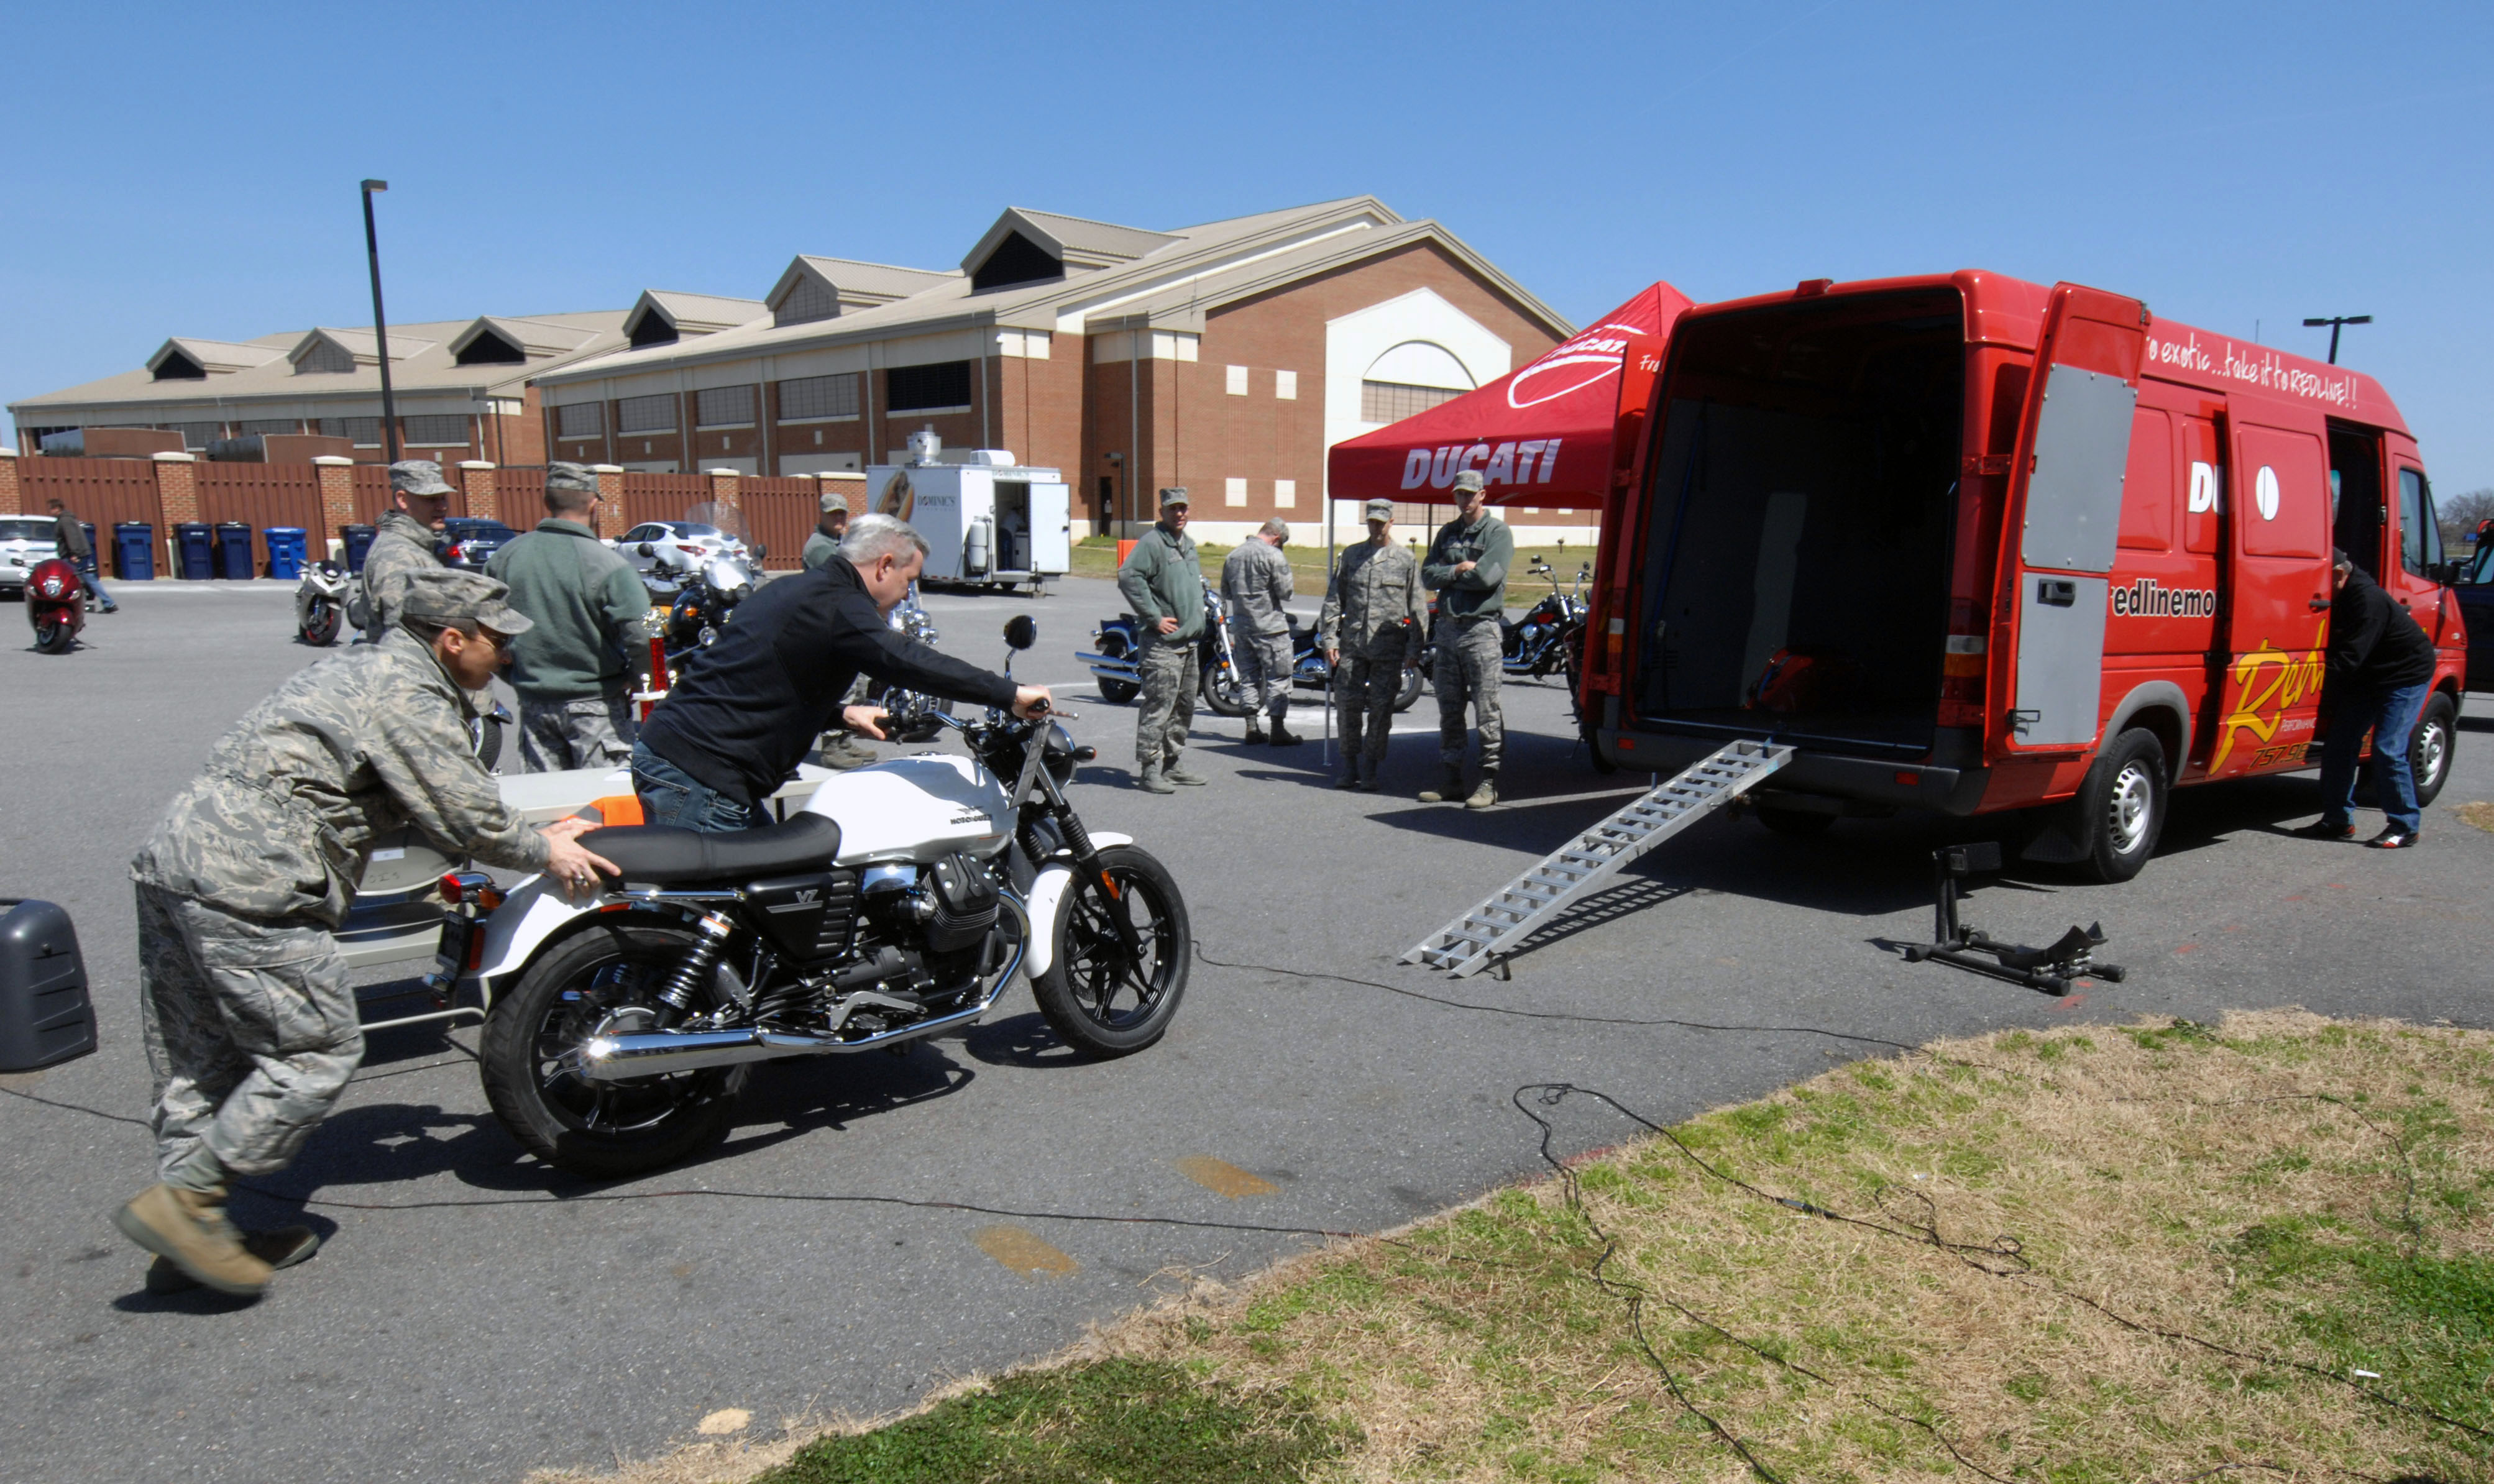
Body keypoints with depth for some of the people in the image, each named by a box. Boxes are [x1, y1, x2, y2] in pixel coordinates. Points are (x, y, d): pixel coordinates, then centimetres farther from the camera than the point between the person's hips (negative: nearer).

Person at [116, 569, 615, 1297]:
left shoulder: (370, 667, 21)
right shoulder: (411, 695, -11)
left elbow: (424, 806, 24)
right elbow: (466, 817, -12)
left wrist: (537, 833, 20)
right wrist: (543, 853, 5)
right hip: (248, 884, -11)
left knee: (200, 1060, 15)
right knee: (319, 1050, -3)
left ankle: (185, 1237, 23)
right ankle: (184, 1200, 0)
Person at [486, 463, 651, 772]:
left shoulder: (506, 557, -1)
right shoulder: (606, 564, -17)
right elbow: (640, 635, -22)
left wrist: (516, 674, 17)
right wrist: (634, 677, -4)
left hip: (532, 703, 5)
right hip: (595, 702, -5)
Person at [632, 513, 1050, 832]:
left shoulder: (794, 588, 17)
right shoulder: (839, 606, -15)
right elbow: (908, 663, -26)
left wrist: (841, 714, 17)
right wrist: (1010, 694, -21)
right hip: (695, 780, -10)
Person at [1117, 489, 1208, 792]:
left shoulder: (1188, 544, 17)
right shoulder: (1152, 542, -12)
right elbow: (1128, 576, -24)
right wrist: (1155, 617, -21)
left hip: (1189, 641, 9)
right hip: (1162, 642, -9)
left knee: (1184, 706, 15)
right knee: (1158, 706, -11)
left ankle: (1172, 764, 25)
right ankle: (1148, 770, -6)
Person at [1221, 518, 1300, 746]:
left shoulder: (1233, 555, 9)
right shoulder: (1274, 556, -13)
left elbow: (1225, 592, 16)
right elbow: (1284, 591, -12)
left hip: (1241, 626, 7)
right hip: (1270, 626, -7)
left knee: (1249, 675, 14)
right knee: (1278, 676, 0)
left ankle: (1252, 727, 15)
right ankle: (1278, 730, -1)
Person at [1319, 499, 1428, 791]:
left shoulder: (1406, 558, 5)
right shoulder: (1351, 555, 12)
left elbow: (1417, 606, 4)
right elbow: (1334, 599, 12)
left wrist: (1415, 649, -1)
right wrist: (1329, 638, 3)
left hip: (1389, 646, -2)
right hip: (1352, 645, 2)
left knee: (1381, 707, -1)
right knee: (1349, 704, 2)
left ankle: (1370, 770, 9)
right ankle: (1350, 767, 14)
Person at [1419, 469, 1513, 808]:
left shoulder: (1498, 531, -2)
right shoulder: (1447, 532, 17)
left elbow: (1487, 577, -16)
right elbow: (1428, 575, 7)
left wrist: (1449, 575, -4)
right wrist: (1459, 570, -8)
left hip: (1481, 628, -6)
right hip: (1448, 626, 7)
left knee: (1486, 709, -6)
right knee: (1449, 708, 9)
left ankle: (1489, 781, -2)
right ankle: (1452, 779, 17)